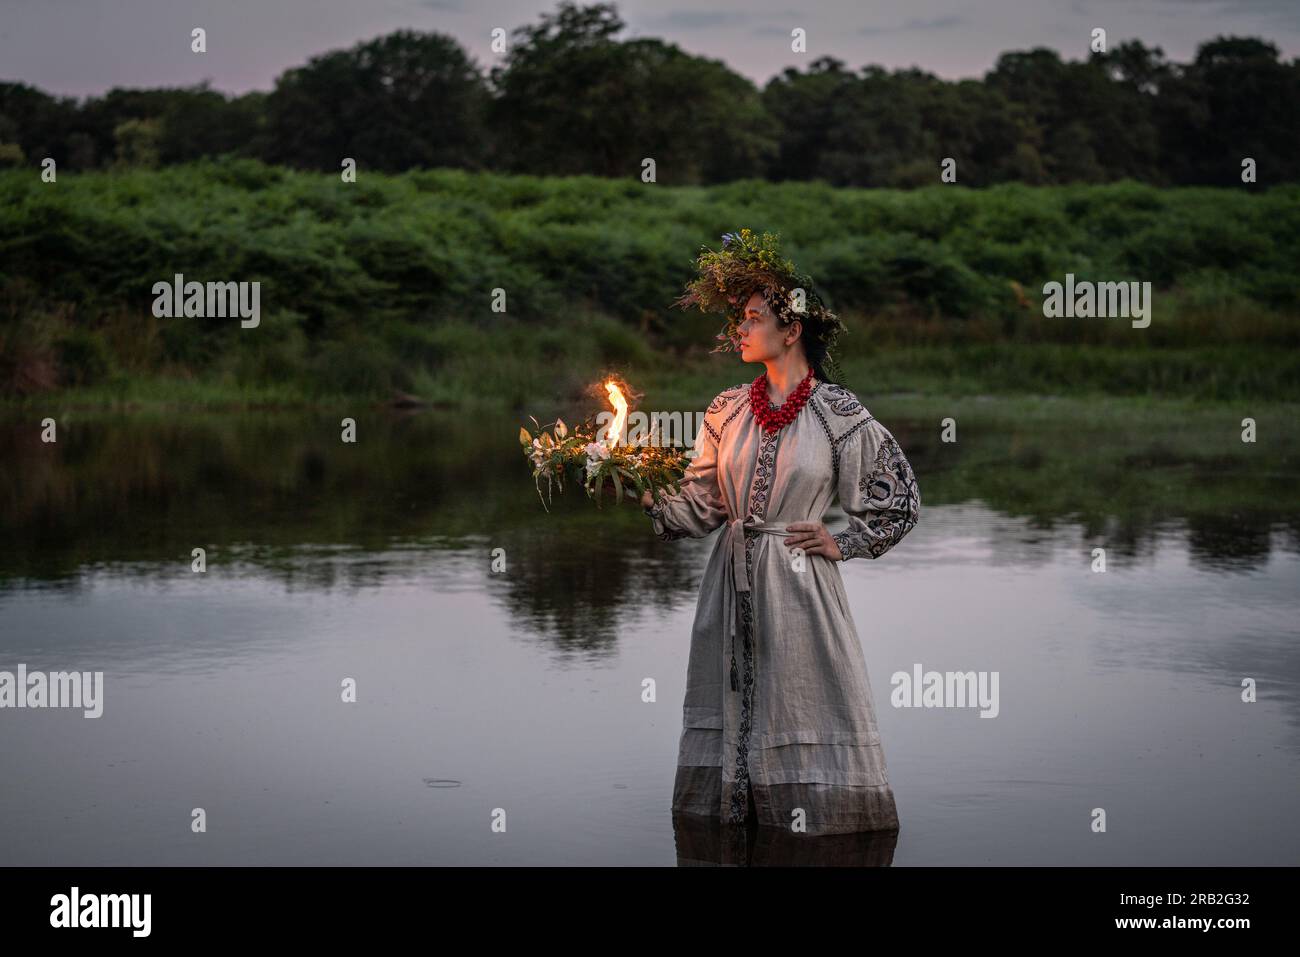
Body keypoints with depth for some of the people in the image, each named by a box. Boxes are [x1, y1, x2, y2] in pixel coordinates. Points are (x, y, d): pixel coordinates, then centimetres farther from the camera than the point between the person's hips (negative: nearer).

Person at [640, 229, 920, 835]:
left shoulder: (837, 413, -5)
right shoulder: (728, 411, 7)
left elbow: (900, 497, 2)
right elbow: (701, 505, 5)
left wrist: (844, 544, -3)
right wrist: (648, 500, -11)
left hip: (799, 581, -4)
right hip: (732, 581, 4)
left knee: (800, 702, -3)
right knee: (729, 704, 7)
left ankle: (807, 815, 7)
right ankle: (734, 807, 16)